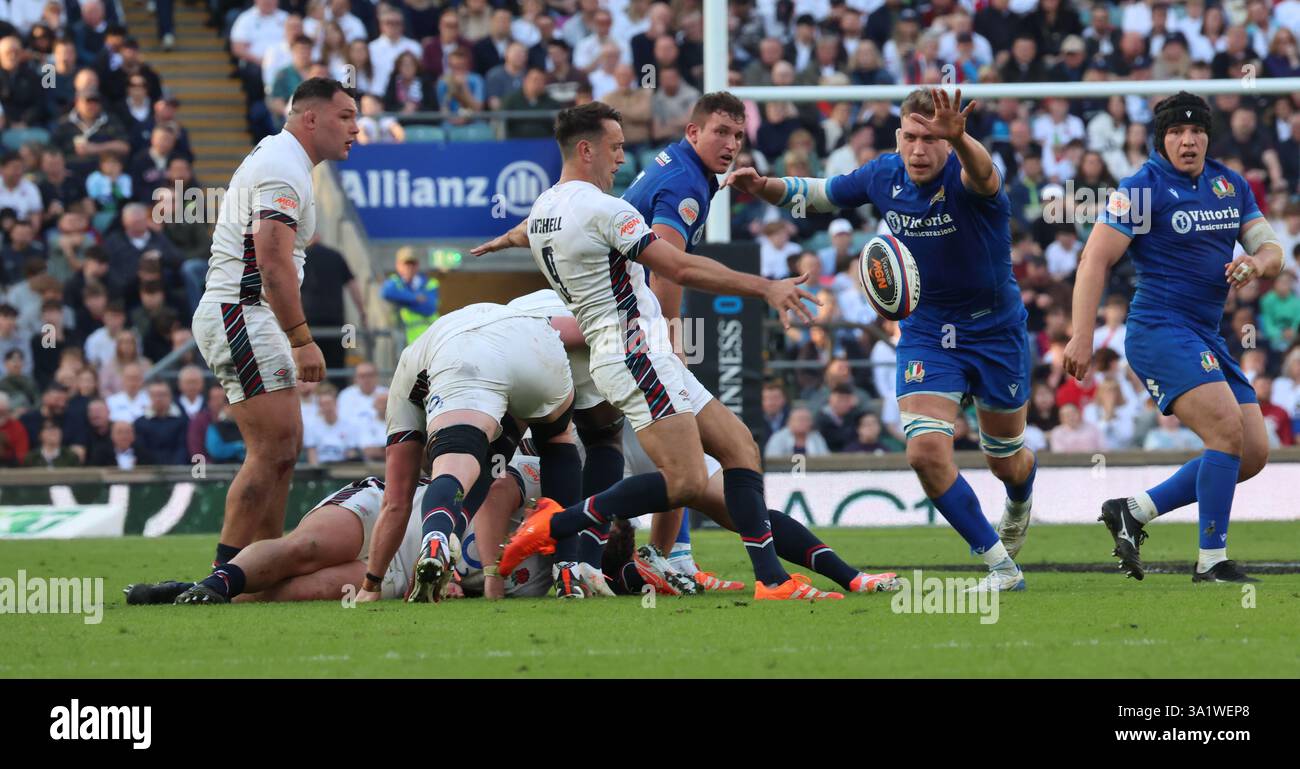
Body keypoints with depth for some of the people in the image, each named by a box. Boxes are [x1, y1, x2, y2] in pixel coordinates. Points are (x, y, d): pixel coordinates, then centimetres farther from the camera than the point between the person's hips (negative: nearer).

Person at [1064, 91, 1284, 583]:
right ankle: (1212, 561, -15)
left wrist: (1257, 263, -10)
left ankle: (1133, 511, 10)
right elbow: (1095, 259, -10)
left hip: (1207, 339, 8)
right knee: (1227, 431, -23)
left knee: (1254, 453, 2)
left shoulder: (1230, 185, 13)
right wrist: (1082, 337, -17)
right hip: (1159, 333, -8)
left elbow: (1271, 251, 16)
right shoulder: (1143, 187, -7)